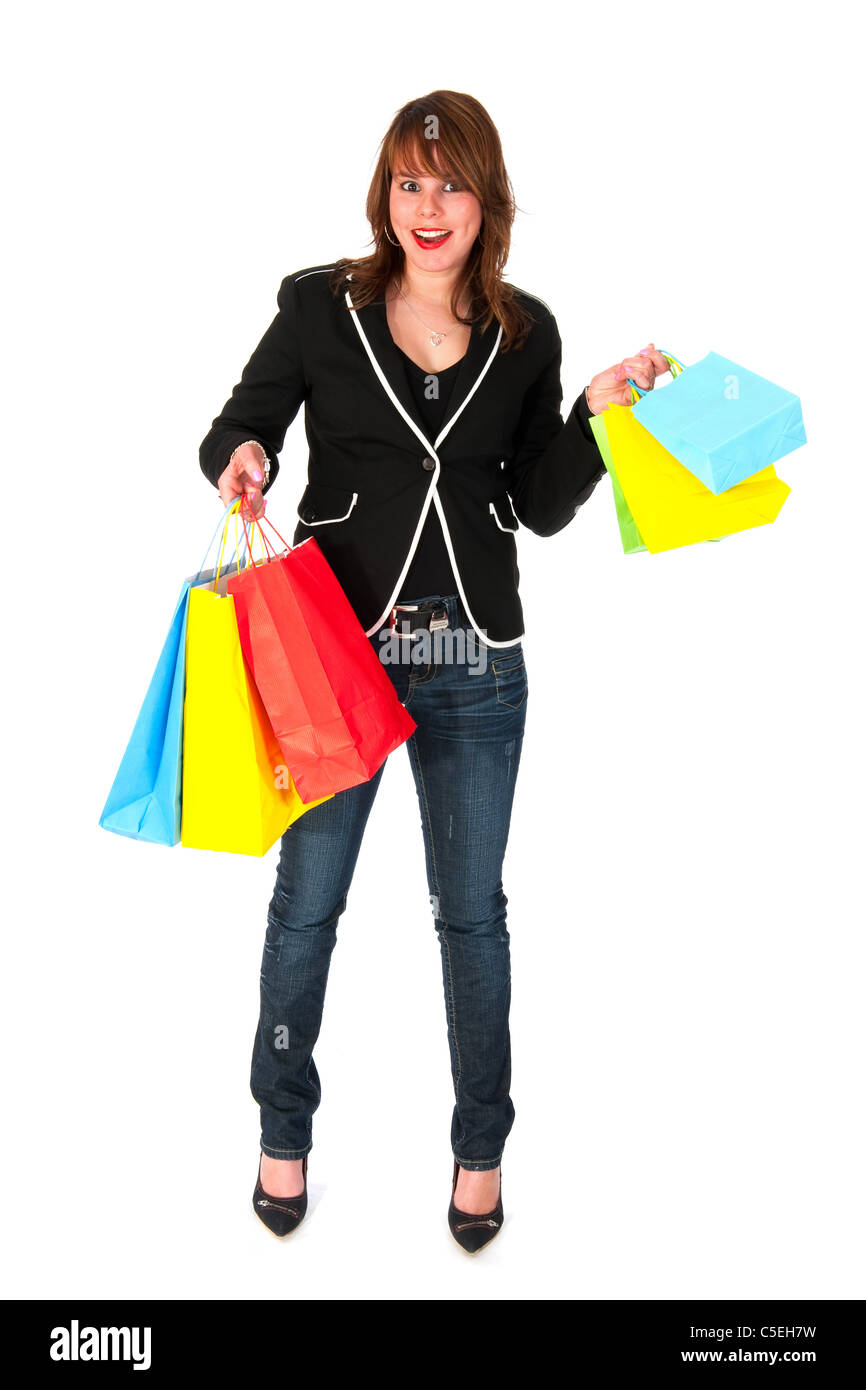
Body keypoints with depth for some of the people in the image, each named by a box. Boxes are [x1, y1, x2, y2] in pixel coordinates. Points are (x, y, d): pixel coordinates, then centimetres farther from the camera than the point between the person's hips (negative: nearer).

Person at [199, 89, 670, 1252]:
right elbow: (237, 427, 5)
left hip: (475, 666, 2)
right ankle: (284, 1131, 33)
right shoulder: (321, 307, -2)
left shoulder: (526, 333, 4)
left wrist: (597, 411, -7)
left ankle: (481, 1145, 32)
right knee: (306, 902, 9)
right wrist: (241, 459, -17)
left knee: (473, 907, 12)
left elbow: (543, 508, 7)